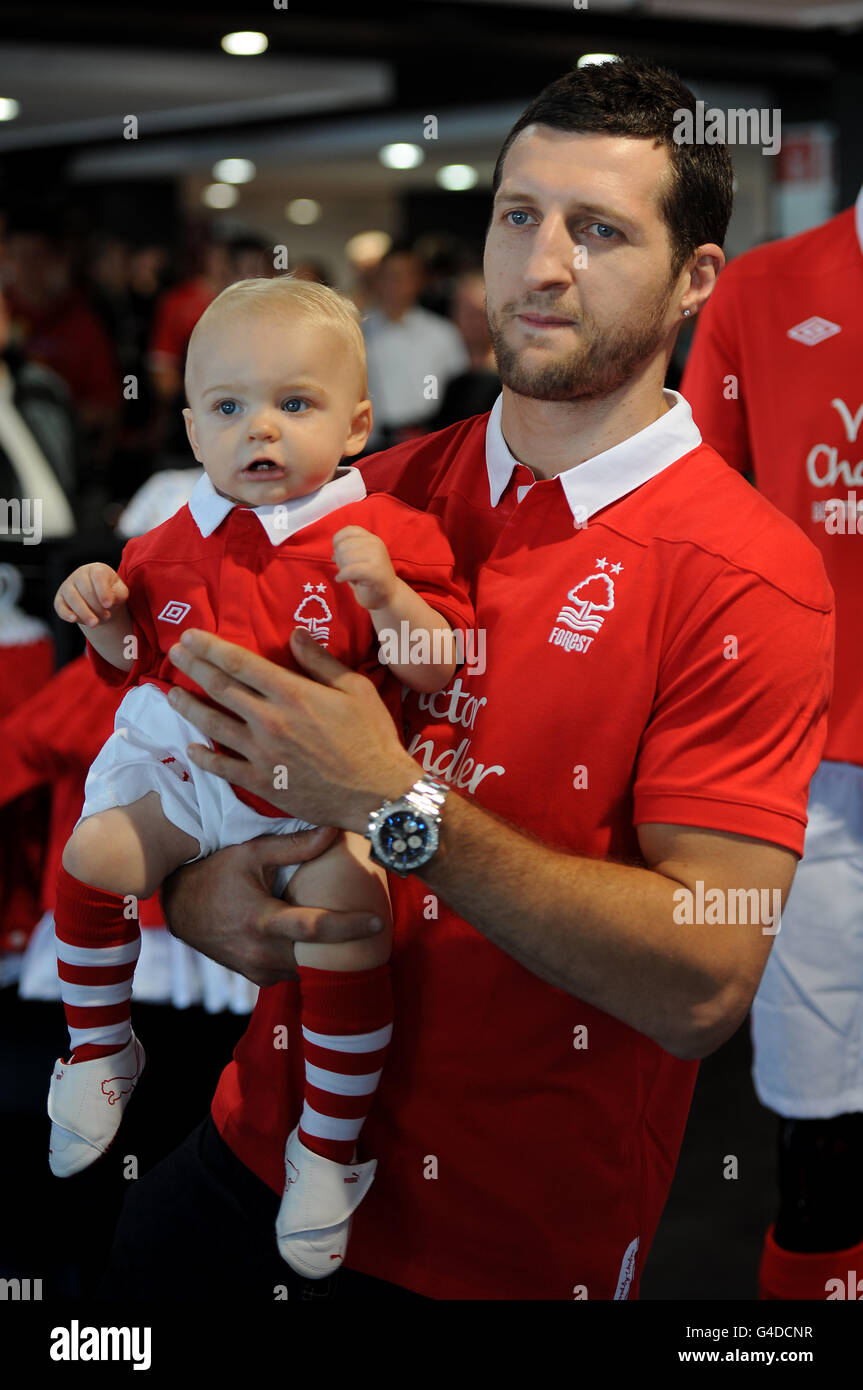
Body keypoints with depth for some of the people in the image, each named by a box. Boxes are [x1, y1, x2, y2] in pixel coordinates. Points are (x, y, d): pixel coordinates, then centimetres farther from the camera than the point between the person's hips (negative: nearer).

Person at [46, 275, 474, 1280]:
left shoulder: (381, 534, -8)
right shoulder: (177, 544, 6)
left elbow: (437, 673, -14)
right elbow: (138, 662, 19)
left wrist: (386, 594, -30)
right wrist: (103, 613, -2)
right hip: (185, 771, 5)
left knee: (348, 921, -22)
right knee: (92, 855, -5)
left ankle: (330, 1148, -2)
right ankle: (98, 1050, 20)